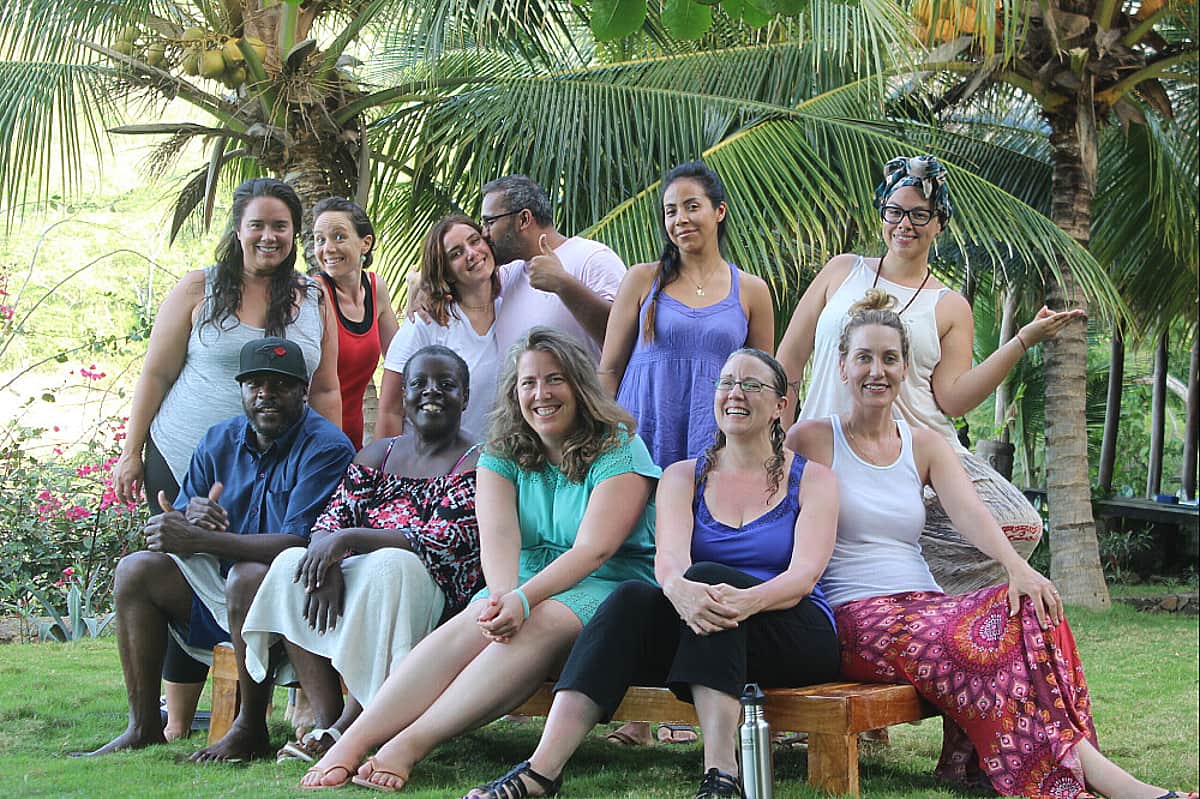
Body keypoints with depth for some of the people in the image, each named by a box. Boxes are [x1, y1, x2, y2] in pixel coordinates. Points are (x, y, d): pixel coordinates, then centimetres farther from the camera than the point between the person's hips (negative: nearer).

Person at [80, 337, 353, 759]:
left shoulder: (327, 448, -15)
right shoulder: (219, 441, 7)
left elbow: (300, 543, -26)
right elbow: (172, 531, 7)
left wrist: (198, 540, -27)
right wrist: (189, 515, -19)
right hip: (218, 587, 7)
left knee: (248, 575, -36)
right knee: (136, 569, -7)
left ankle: (251, 726, -20)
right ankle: (143, 727, -8)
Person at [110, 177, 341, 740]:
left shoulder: (313, 302, 8)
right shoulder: (198, 290, 1)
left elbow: (325, 391, 11)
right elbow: (156, 374, 4)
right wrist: (132, 452, 2)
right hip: (183, 462, -2)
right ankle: (177, 724, 10)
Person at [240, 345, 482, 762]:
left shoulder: (476, 465, -2)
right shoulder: (377, 456, 17)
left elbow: (442, 543, -15)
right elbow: (331, 521, 7)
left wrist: (348, 539, -21)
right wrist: (328, 563, -18)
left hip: (436, 595, -6)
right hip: (360, 579, 6)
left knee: (391, 564, -36)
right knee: (291, 563, -19)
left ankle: (344, 730, -34)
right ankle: (327, 721, -28)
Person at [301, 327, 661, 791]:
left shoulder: (619, 448, -4)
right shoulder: (503, 455, 10)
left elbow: (593, 549, -17)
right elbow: (498, 539, -8)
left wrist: (523, 599, -31)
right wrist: (504, 597, -31)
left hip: (613, 585, -4)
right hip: (527, 585, 4)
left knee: (544, 621, -36)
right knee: (473, 624, -29)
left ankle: (409, 745, -42)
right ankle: (351, 744, -41)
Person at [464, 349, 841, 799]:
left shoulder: (811, 479, 7)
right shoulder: (683, 477, 14)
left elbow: (804, 574, -10)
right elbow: (668, 558, -7)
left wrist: (748, 600, -33)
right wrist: (680, 589, -33)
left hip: (796, 636, -2)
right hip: (701, 639, 3)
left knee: (708, 576, -31)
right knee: (632, 598, -28)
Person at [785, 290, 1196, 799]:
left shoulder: (925, 446, 17)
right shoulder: (812, 440, 5)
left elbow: (969, 512, -1)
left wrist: (1016, 565, -20)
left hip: (923, 604, 5)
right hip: (854, 617, -5)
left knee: (1027, 608, -26)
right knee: (965, 642, -33)